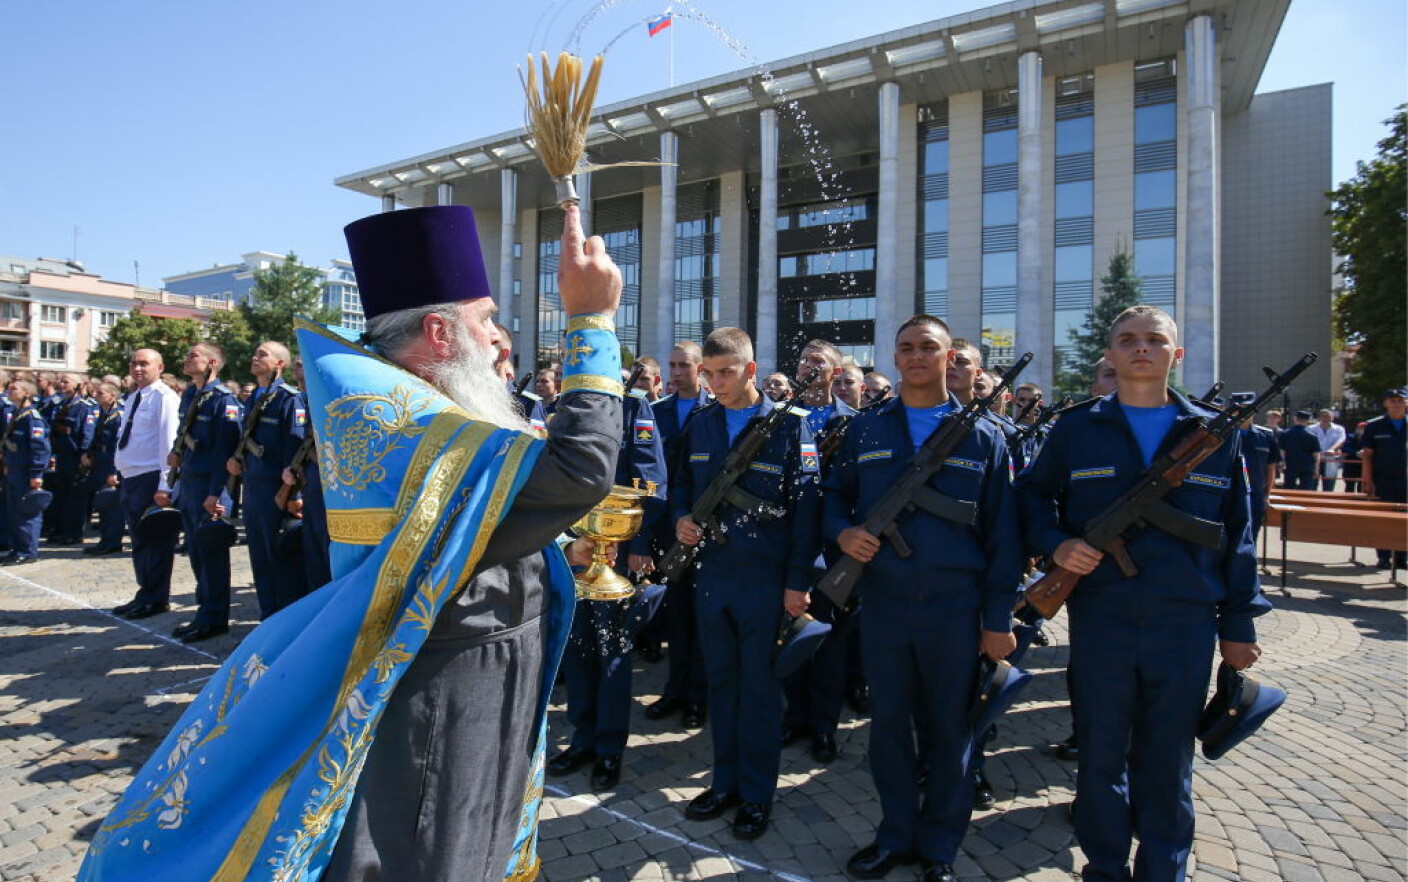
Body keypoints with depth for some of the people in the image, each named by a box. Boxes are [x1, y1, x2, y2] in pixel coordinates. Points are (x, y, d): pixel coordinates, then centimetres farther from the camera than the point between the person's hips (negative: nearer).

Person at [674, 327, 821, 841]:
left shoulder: (789, 426, -7)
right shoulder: (699, 425, 7)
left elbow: (804, 507, -8)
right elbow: (682, 484, 18)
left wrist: (798, 581, -11)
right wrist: (681, 519, -4)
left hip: (765, 578, -4)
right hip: (710, 572, 5)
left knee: (759, 686, 7)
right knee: (720, 680, 15)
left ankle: (757, 794, 24)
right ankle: (726, 781, 32)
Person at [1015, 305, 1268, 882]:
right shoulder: (1077, 428, 3)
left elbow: (1236, 536, 8)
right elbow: (1031, 494, 9)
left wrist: (1238, 623, 7)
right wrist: (1055, 545, -10)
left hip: (1186, 626, 1)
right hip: (1100, 622, 0)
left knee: (1168, 764, 13)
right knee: (1101, 755, 12)